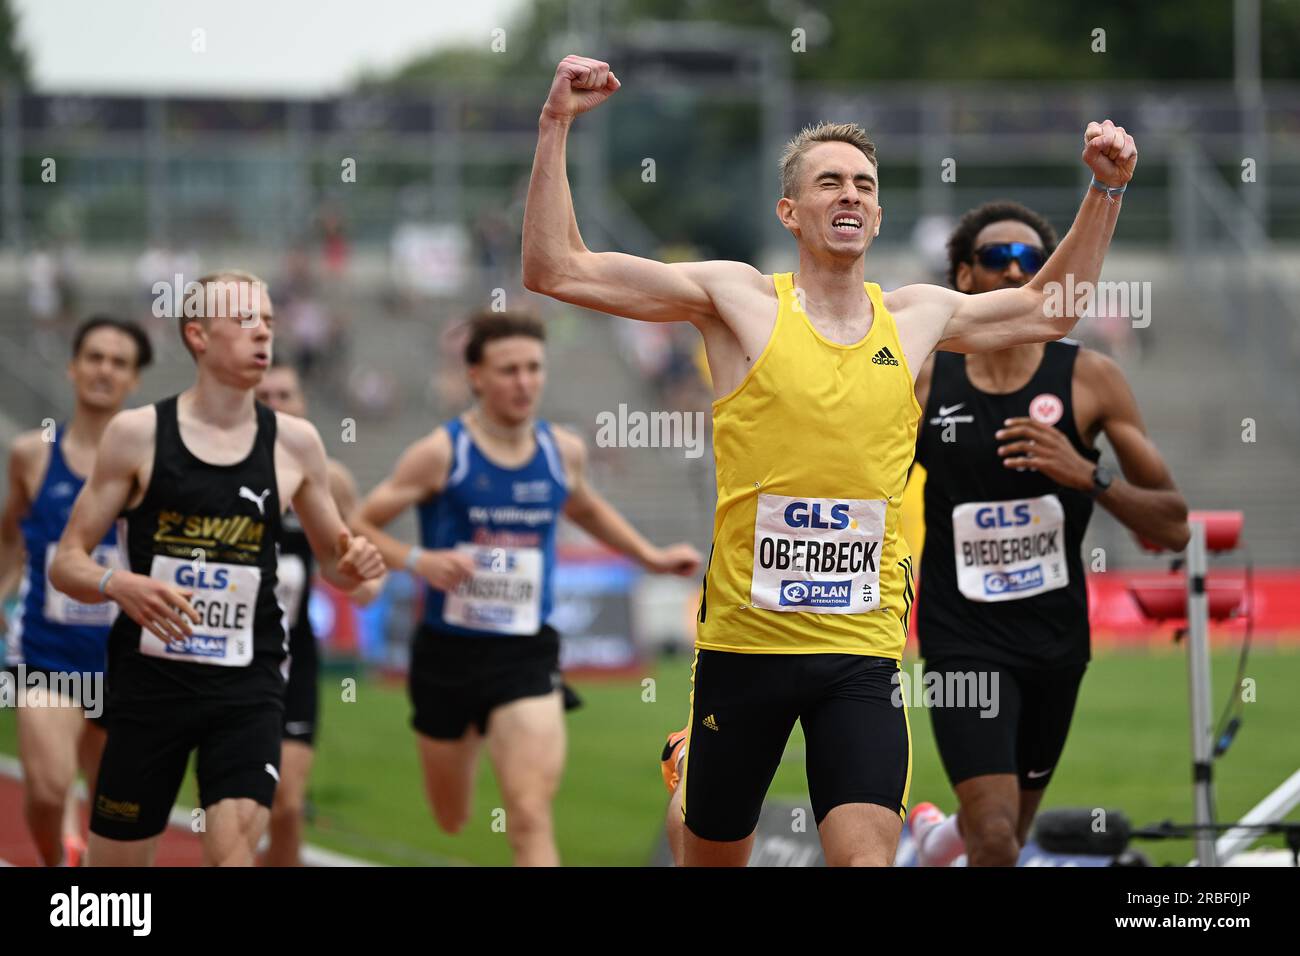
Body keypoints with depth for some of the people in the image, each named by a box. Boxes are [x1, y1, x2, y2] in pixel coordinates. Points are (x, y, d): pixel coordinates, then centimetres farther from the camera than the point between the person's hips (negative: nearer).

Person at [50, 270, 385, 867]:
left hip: (247, 685, 1)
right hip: (150, 679, 0)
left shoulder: (293, 442, 3)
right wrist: (119, 585, -23)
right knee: (115, 861, 8)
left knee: (234, 850, -17)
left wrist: (353, 566, -8)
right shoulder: (137, 434, -3)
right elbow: (67, 562, -1)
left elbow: (332, 562, 16)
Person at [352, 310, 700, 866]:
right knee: (452, 822, 17)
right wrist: (418, 560, -24)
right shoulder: (440, 454, -11)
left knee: (530, 820, -17)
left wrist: (650, 557, 18)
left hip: (526, 656, 1)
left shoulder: (564, 451, 2)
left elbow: (586, 509, 26)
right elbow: (358, 528, -8)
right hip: (447, 653, -1)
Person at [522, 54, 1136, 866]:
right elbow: (555, 269, -5)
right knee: (714, 857, 10)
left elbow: (1048, 312, 29)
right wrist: (557, 127, -11)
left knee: (868, 857, -16)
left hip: (863, 650, 2)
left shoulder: (916, 317, 10)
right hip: (743, 640, -2)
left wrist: (1106, 192, 21)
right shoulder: (740, 298, -1)